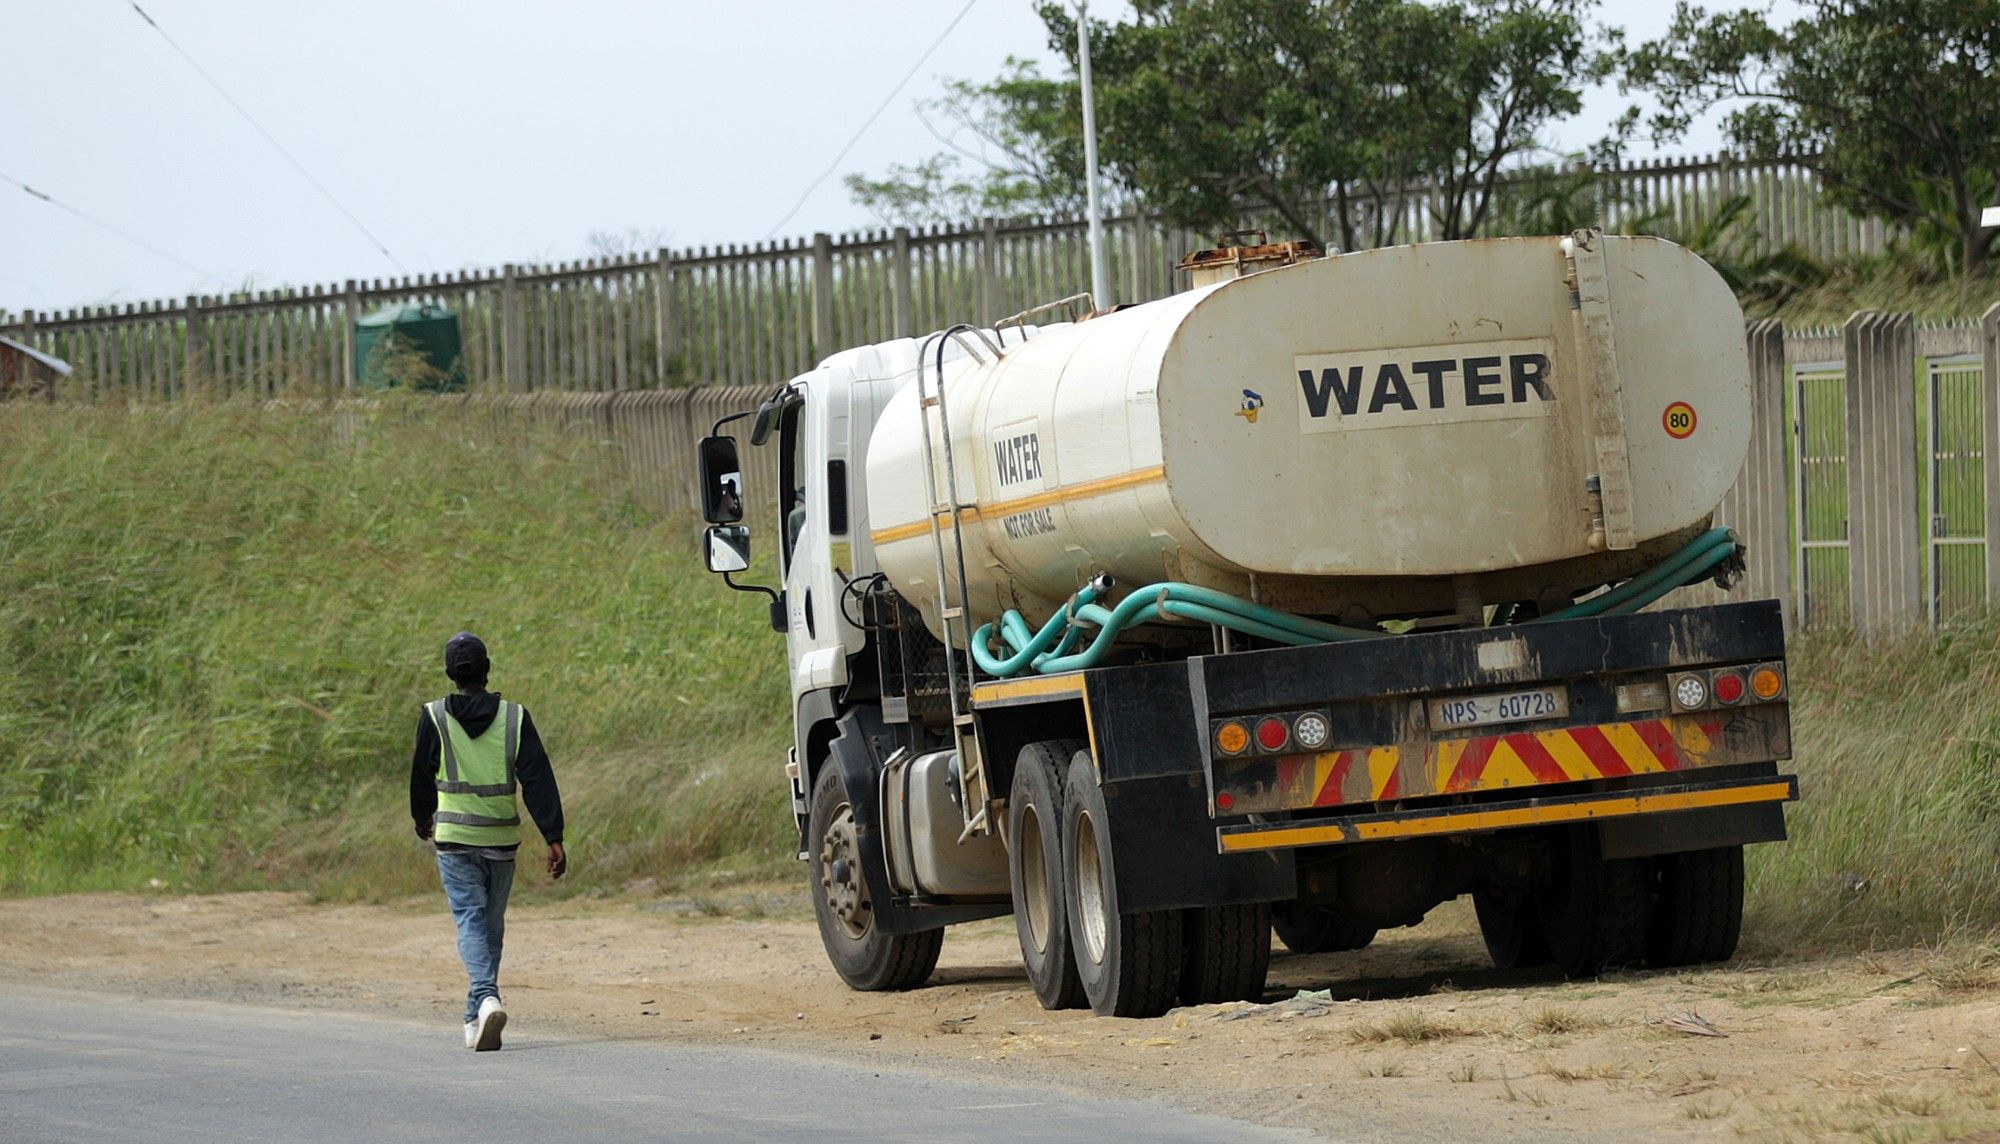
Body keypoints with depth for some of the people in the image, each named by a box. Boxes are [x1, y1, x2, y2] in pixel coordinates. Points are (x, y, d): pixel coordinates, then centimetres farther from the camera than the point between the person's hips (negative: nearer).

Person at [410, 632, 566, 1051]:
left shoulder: (434, 718, -6)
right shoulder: (515, 718, -3)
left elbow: (422, 776, 4)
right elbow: (538, 780, -8)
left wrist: (423, 820, 23)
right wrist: (554, 838, -8)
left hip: (455, 839, -2)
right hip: (502, 841, 2)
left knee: (471, 922, -4)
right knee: (492, 924, 15)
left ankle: (486, 998, -28)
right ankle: (477, 1016, 22)